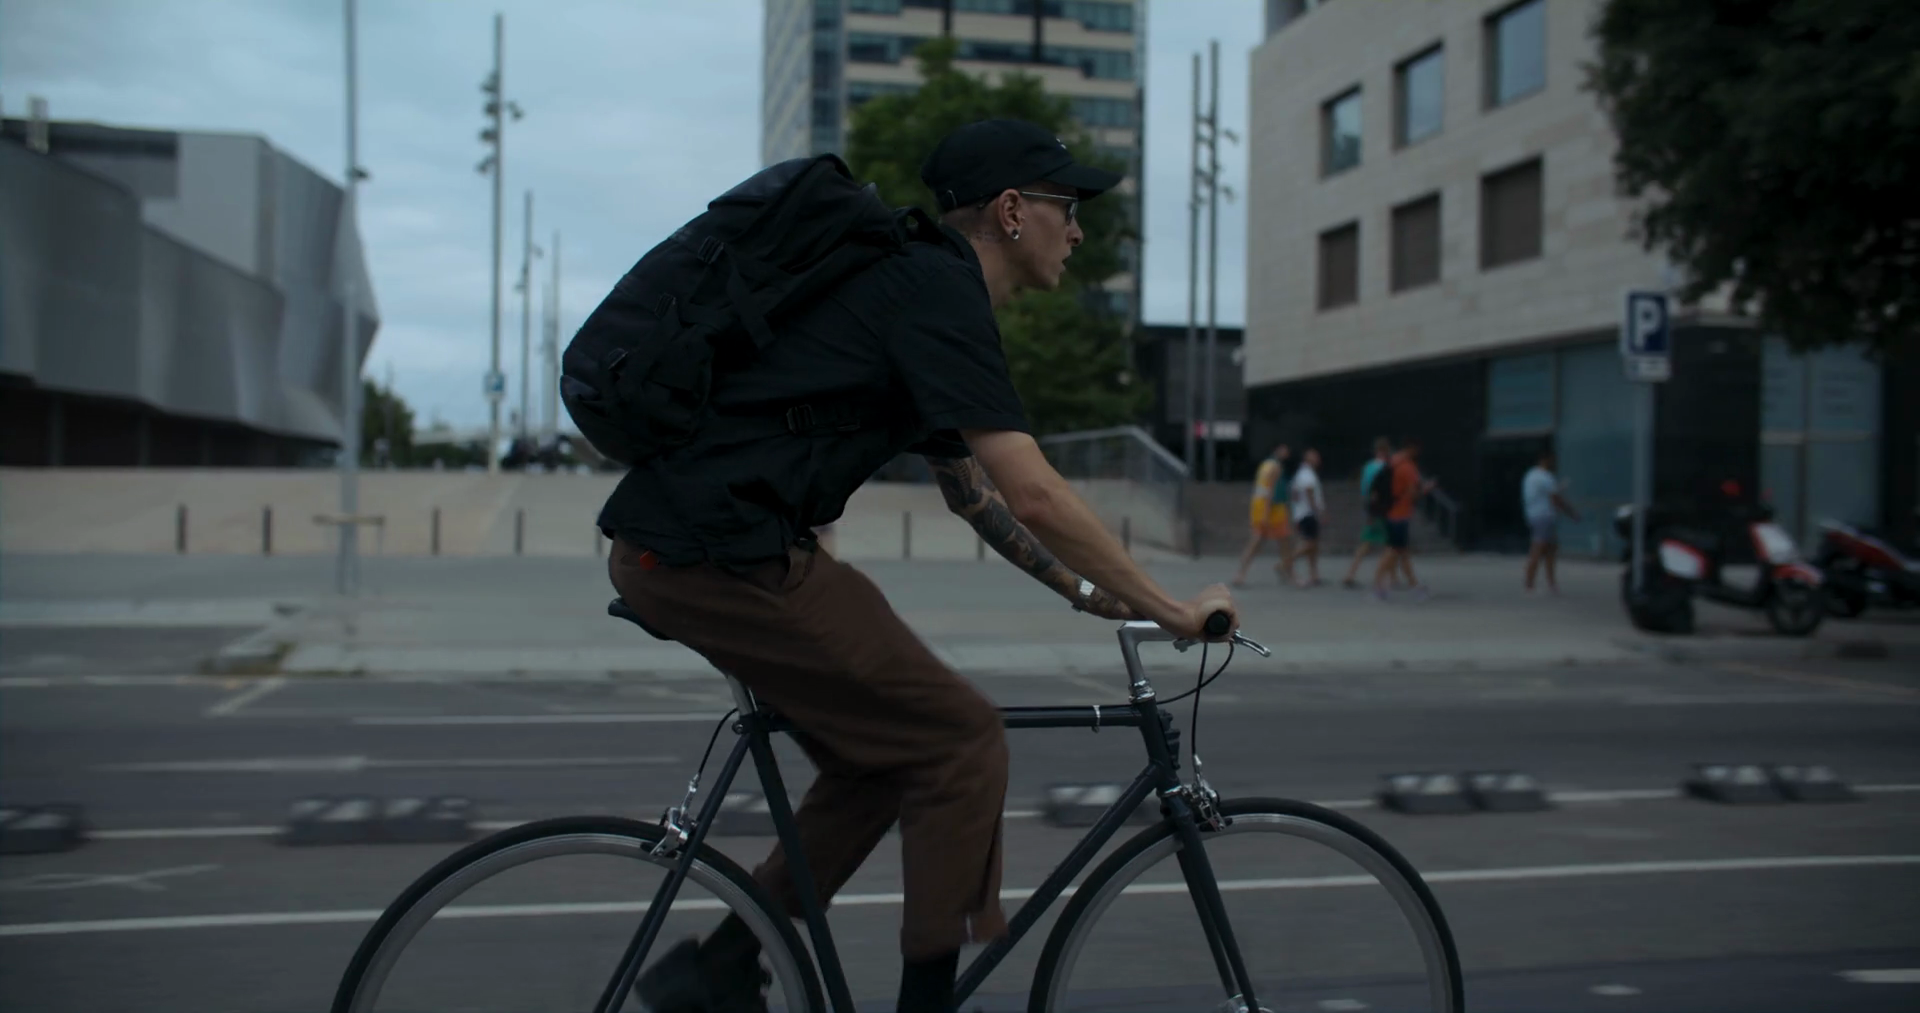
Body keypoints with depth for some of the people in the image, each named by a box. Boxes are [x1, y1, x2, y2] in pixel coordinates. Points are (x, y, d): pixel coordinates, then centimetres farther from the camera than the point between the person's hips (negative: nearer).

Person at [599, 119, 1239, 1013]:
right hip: (722, 551, -10)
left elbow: (973, 492, 27)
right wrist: (1173, 610, -8)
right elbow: (1032, 496, -17)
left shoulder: (914, 284, 21)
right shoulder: (939, 290, -10)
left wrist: (1085, 589, 23)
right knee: (962, 741, -3)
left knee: (884, 753, 17)